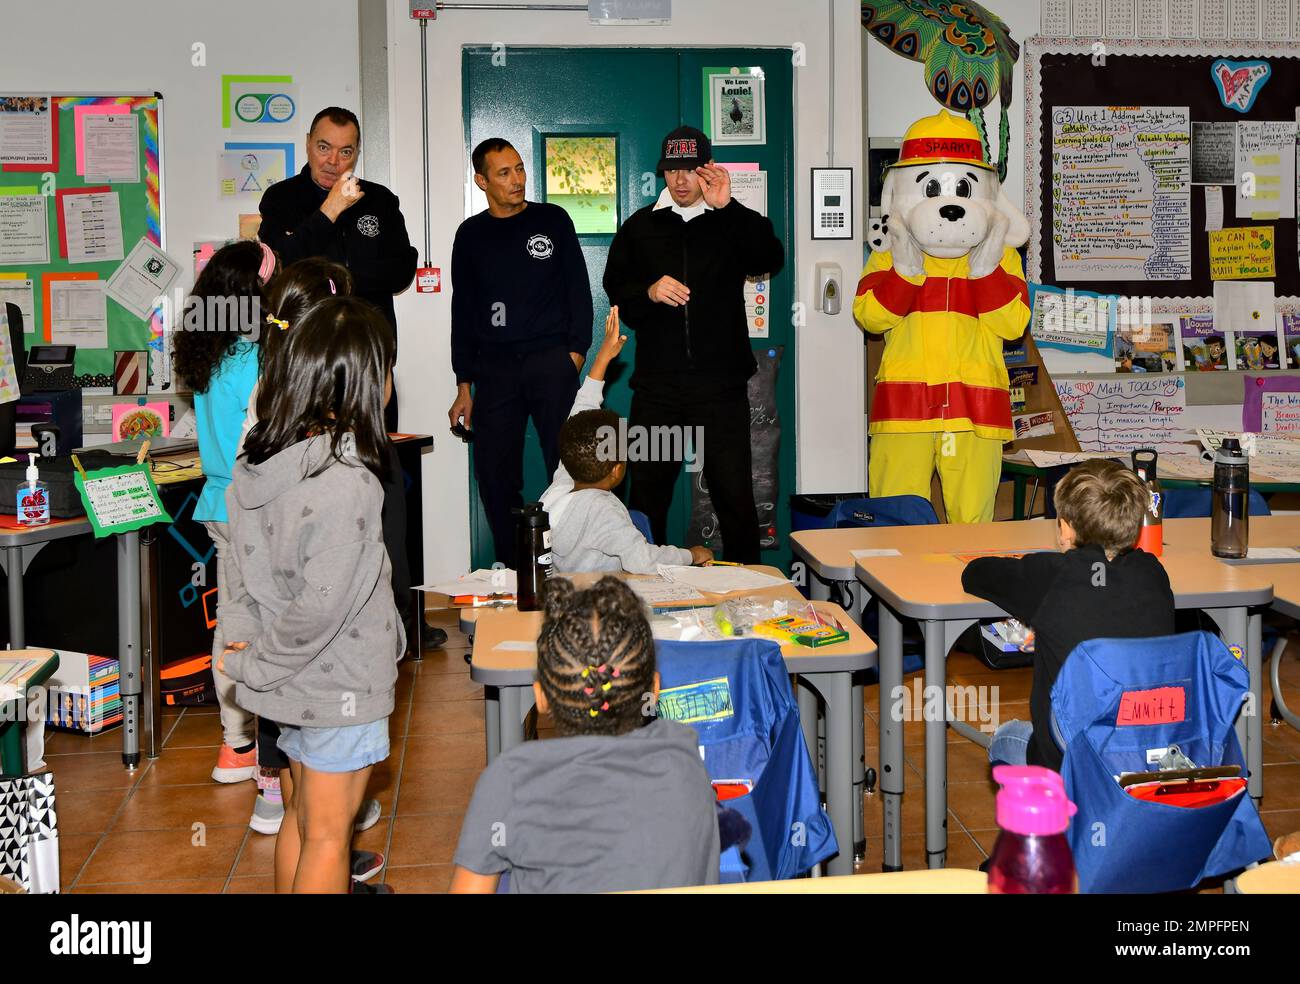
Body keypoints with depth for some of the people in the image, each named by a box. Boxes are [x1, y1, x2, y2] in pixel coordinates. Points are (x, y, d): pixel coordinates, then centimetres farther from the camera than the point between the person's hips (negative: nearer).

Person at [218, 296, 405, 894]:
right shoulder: (345, 482, -27)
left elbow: (241, 565, 4)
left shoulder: (259, 457, -2)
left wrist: (245, 643, -1)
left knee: (301, 815, 23)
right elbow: (323, 603, -28)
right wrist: (257, 665, -15)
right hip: (339, 685, -8)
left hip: (291, 682, 8)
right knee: (329, 833, 8)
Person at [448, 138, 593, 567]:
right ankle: (512, 571, 8)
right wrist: (464, 387, 8)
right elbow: (462, 311, 13)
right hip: (494, 370, 2)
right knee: (496, 479, 0)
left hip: (552, 362, -2)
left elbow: (578, 290, 7)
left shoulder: (552, 220, 7)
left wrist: (576, 354, -5)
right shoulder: (471, 234, 11)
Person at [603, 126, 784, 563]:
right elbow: (616, 292, 9)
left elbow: (770, 260, -13)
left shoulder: (733, 224, 7)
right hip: (656, 384, 2)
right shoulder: (639, 227, 13)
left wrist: (728, 207, -23)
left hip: (720, 384, -1)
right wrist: (649, 292, -12)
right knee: (646, 492, 5)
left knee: (734, 493, -1)